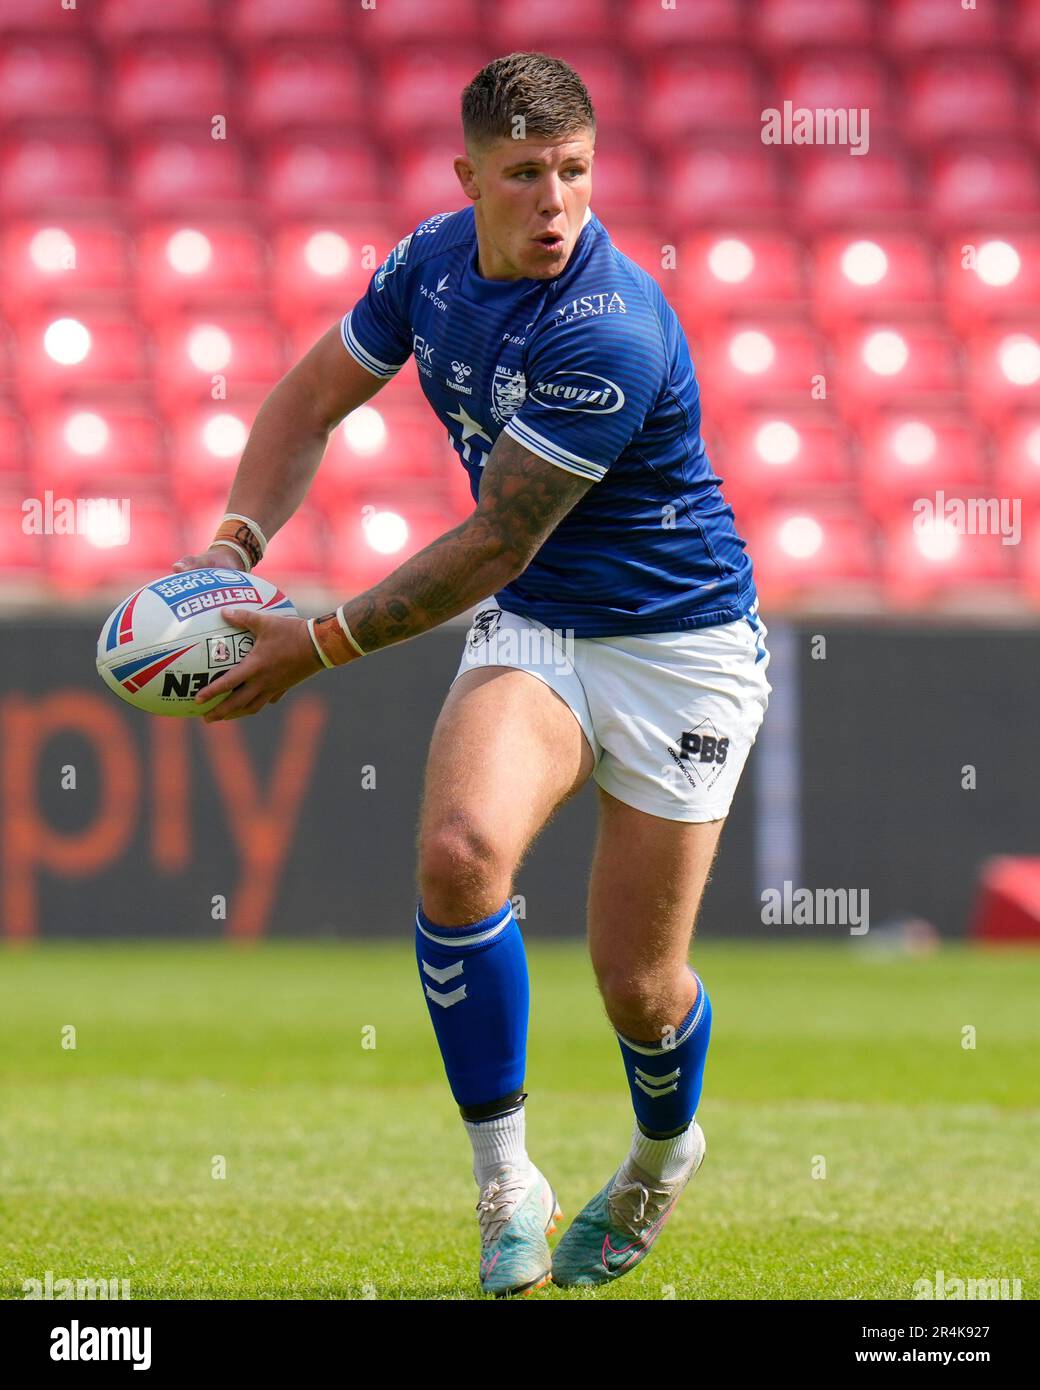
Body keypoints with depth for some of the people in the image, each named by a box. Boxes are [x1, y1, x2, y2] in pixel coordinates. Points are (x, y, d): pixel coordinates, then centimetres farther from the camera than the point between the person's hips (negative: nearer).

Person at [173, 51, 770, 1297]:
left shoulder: (608, 334, -29)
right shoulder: (434, 261, -6)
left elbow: (493, 546, -25)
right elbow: (313, 398, 11)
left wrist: (319, 646, -20)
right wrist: (235, 543, -5)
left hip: (682, 645, -5)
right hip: (530, 630, 5)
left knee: (638, 987, -1)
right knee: (459, 849, -26)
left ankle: (663, 1151, 37)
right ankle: (504, 1185, -13)